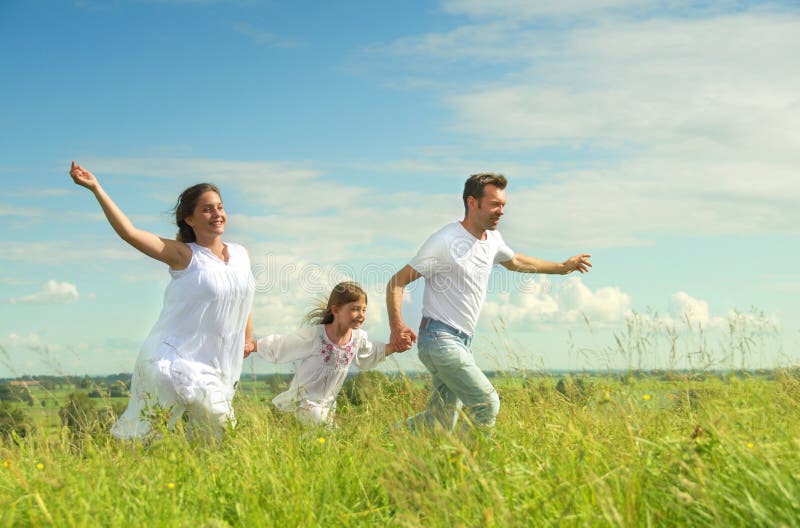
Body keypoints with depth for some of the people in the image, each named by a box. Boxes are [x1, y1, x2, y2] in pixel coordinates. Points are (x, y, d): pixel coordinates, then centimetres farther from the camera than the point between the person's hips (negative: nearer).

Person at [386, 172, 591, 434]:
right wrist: (397, 326, -28)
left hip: (461, 342, 8)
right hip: (439, 339, -8)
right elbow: (396, 282, -12)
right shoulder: (444, 241, -15)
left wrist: (563, 266, 37)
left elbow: (514, 262, 33)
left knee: (442, 422, 8)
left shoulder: (492, 239, 9)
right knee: (487, 404, -15)